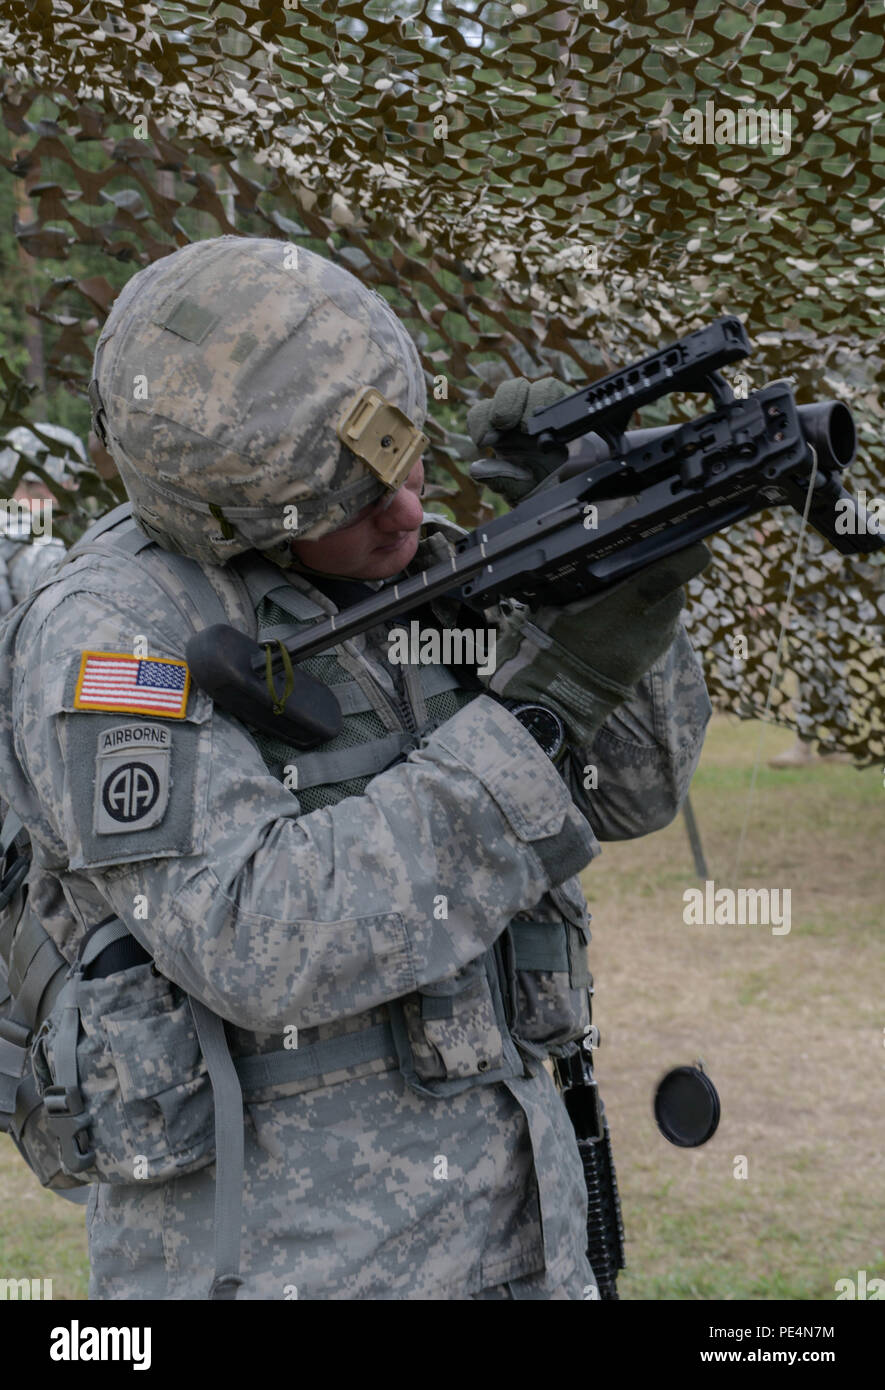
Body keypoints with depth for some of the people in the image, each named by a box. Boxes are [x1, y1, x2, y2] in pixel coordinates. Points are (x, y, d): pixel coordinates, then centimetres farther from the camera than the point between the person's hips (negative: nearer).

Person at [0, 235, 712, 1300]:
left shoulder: (411, 575, 6)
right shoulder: (107, 636, -16)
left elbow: (630, 786, 6)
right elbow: (258, 948, -26)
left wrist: (612, 584, -14)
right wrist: (546, 701, -25)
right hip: (282, 1258, -6)